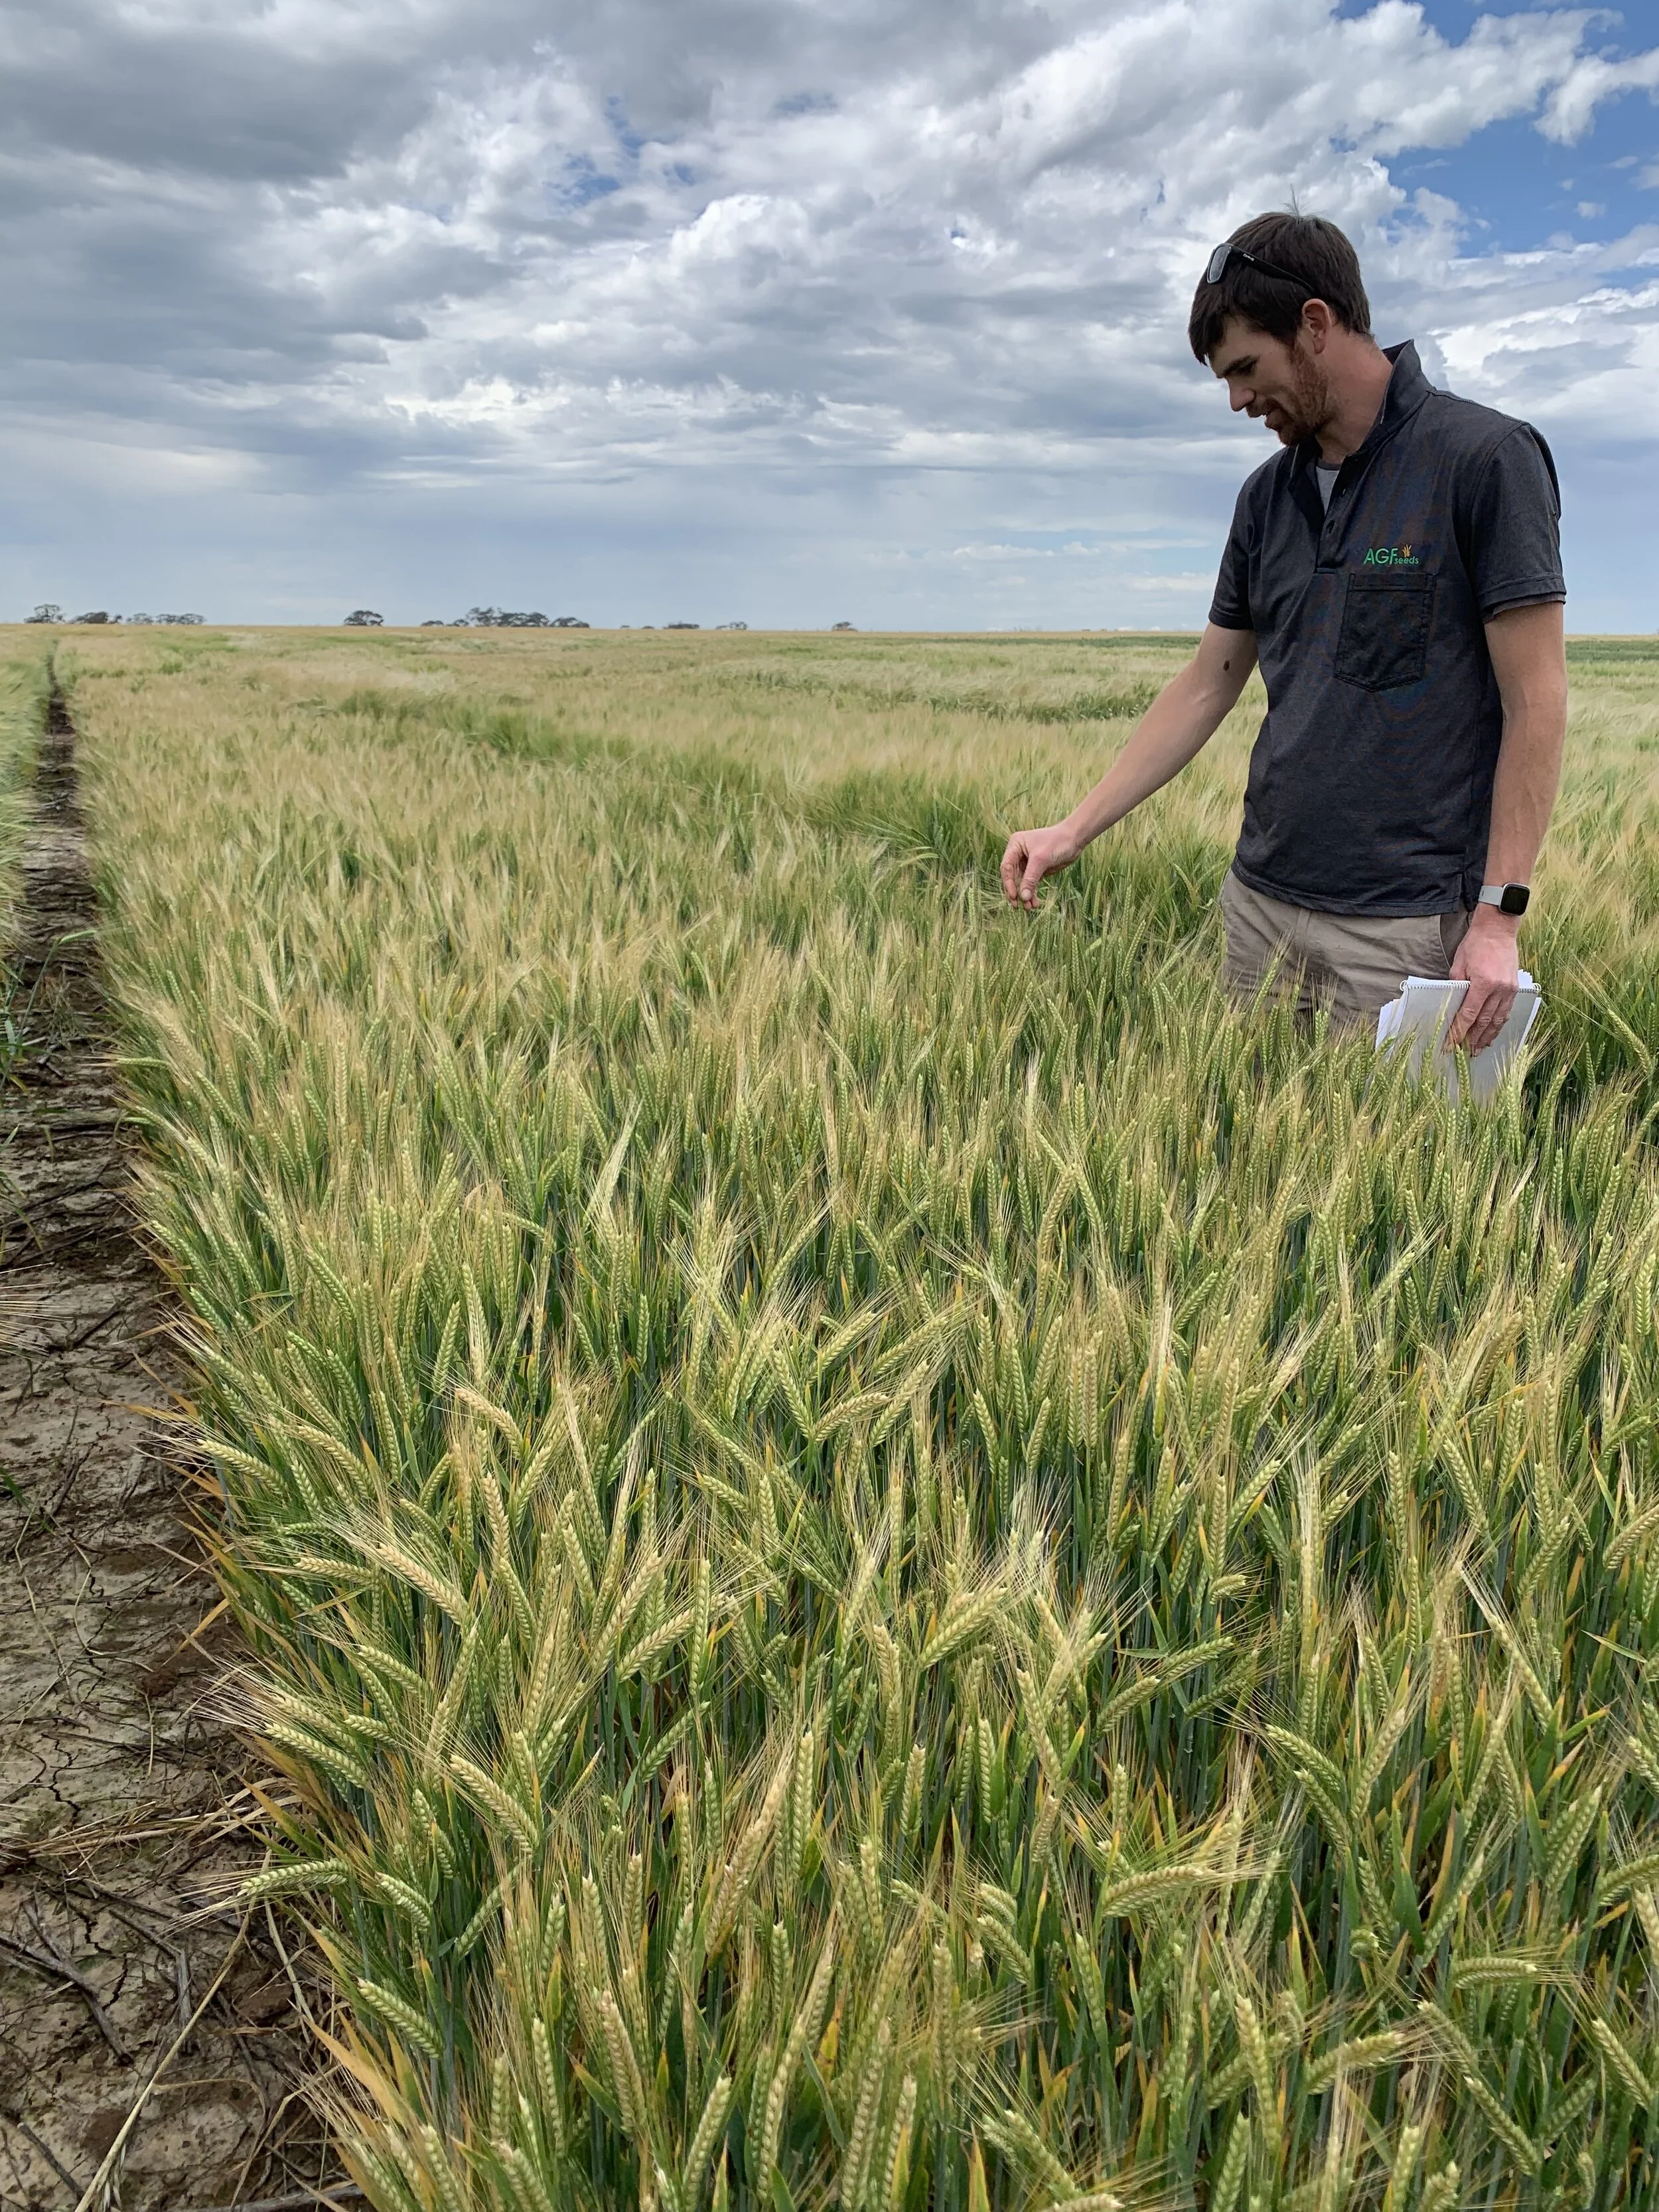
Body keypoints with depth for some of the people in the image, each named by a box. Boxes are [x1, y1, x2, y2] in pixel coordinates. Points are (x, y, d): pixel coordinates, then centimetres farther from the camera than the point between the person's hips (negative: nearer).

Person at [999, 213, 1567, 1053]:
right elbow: (1206, 687, 14)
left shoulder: (1484, 457, -8)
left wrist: (1499, 917, -16)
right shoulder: (1268, 496, 11)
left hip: (1405, 925, -6)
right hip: (1259, 903, 6)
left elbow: (1536, 701, -11)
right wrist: (1074, 830, 7)